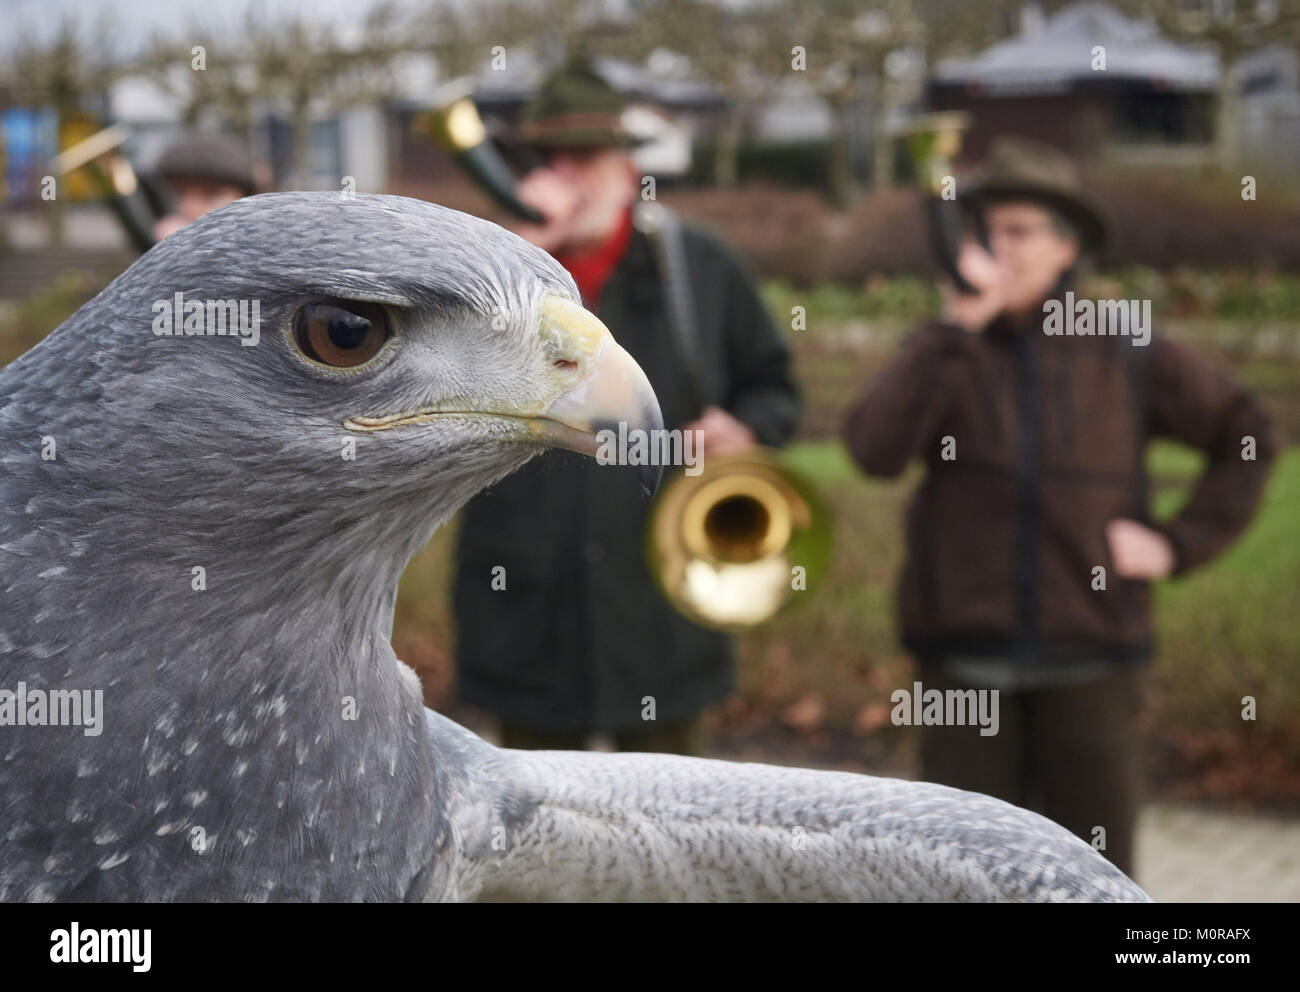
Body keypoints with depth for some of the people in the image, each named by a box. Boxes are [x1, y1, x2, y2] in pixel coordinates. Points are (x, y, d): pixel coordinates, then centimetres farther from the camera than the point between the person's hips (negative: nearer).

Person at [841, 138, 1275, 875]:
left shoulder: (1126, 351, 2)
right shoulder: (949, 349, 2)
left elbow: (1246, 434, 12)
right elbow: (875, 450, -16)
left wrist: (1180, 543, 2)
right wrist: (956, 329, -20)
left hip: (1090, 656, 0)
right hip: (965, 657, 0)